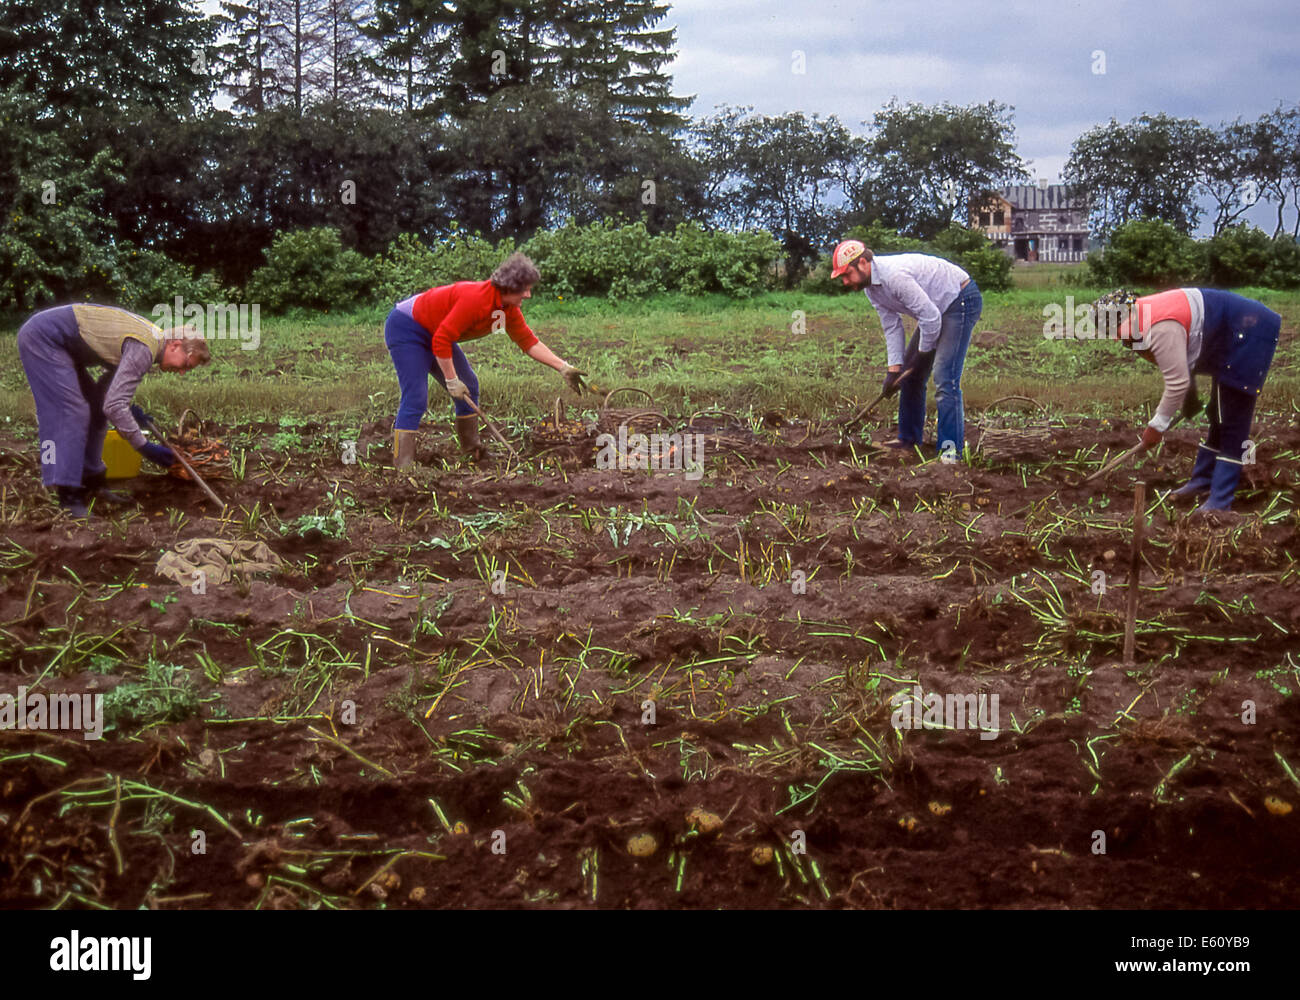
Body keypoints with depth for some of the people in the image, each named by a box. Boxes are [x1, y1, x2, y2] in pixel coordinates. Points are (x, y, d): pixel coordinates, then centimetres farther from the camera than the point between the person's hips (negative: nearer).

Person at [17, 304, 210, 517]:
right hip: (42, 337, -10)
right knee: (72, 413, -14)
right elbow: (113, 405, -28)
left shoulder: (151, 337, 8)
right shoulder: (144, 350, -23)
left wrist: (128, 408, 1)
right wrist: (144, 447, -23)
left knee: (95, 409, 10)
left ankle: (91, 481, 16)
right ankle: (69, 497, -14)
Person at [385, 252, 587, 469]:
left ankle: (473, 451, 21)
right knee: (415, 399, -18)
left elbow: (529, 342, 4)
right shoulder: (477, 299, -32)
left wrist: (564, 368, -2)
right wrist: (451, 380, -25)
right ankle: (402, 468, -20)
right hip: (405, 328, -10)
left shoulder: (509, 309, -4)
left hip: (432, 333, 10)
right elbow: (441, 340, -31)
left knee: (468, 387, 11)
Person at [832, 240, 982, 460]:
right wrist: (894, 369, -3)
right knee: (910, 373, 12)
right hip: (936, 308, 10)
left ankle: (951, 448, -18)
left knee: (944, 376, -19)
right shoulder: (870, 285, 1)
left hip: (962, 300, -10)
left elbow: (930, 316, -28)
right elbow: (892, 327, 5)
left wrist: (924, 352, -13)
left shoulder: (894, 275, -30)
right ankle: (909, 438, 23)